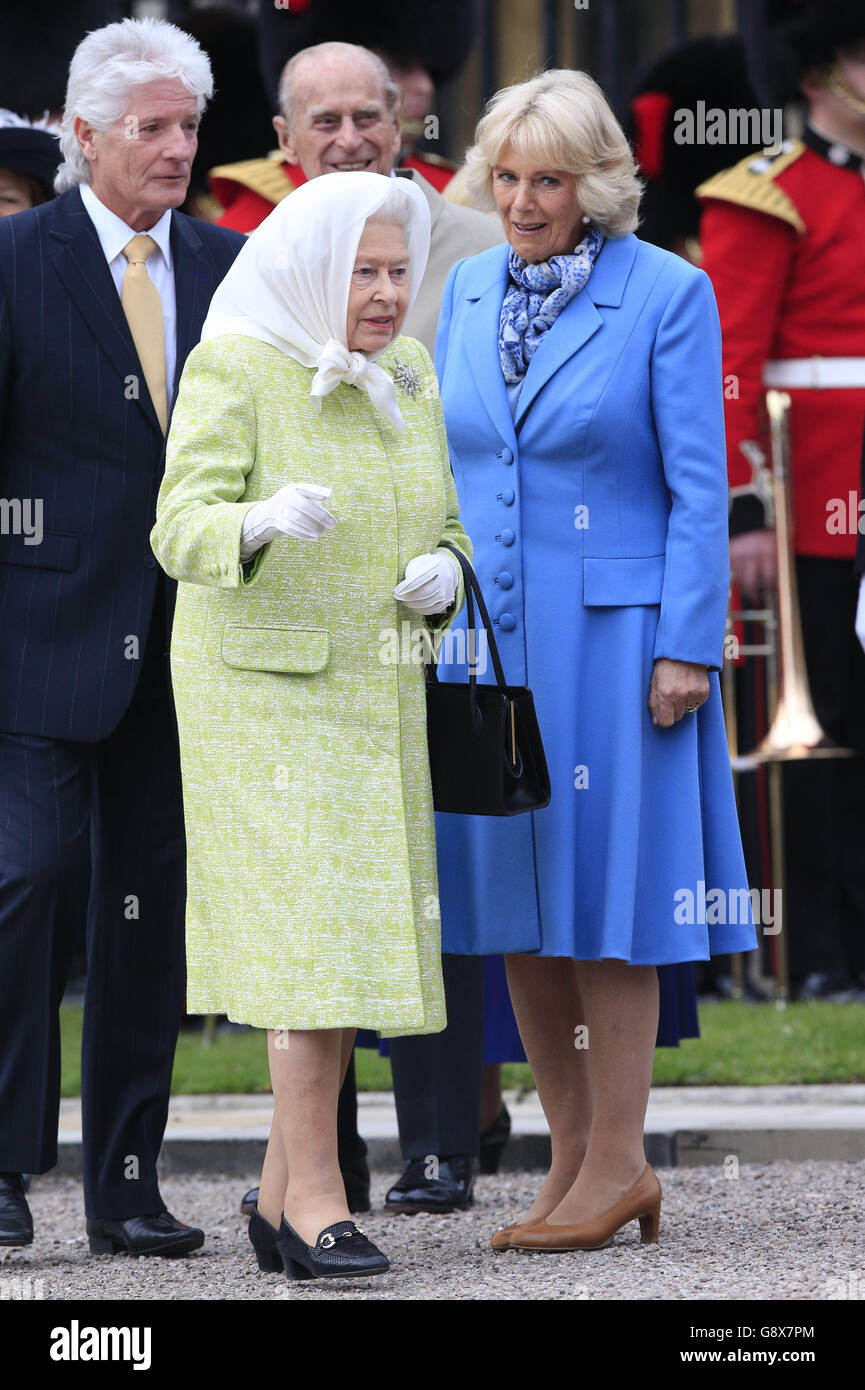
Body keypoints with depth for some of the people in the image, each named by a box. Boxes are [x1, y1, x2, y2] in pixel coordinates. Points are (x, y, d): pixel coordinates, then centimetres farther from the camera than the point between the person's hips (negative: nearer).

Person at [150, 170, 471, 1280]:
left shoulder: (406, 378, 8)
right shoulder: (235, 368, -12)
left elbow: (442, 531, 14)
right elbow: (185, 531, -21)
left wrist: (440, 576, -9)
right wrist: (264, 520, -42)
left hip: (370, 695, 7)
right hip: (261, 688, -7)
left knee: (354, 936, 5)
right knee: (310, 931, -15)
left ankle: (280, 1200, 13)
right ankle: (317, 1197, -13)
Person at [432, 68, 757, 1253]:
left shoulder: (667, 294, -6)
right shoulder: (469, 291, 10)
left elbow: (698, 488, -7)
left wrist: (685, 648, -12)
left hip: (609, 631, -5)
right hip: (486, 633, 5)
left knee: (602, 894, -2)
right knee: (517, 902, 6)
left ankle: (616, 1166, 5)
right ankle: (572, 1157, 14)